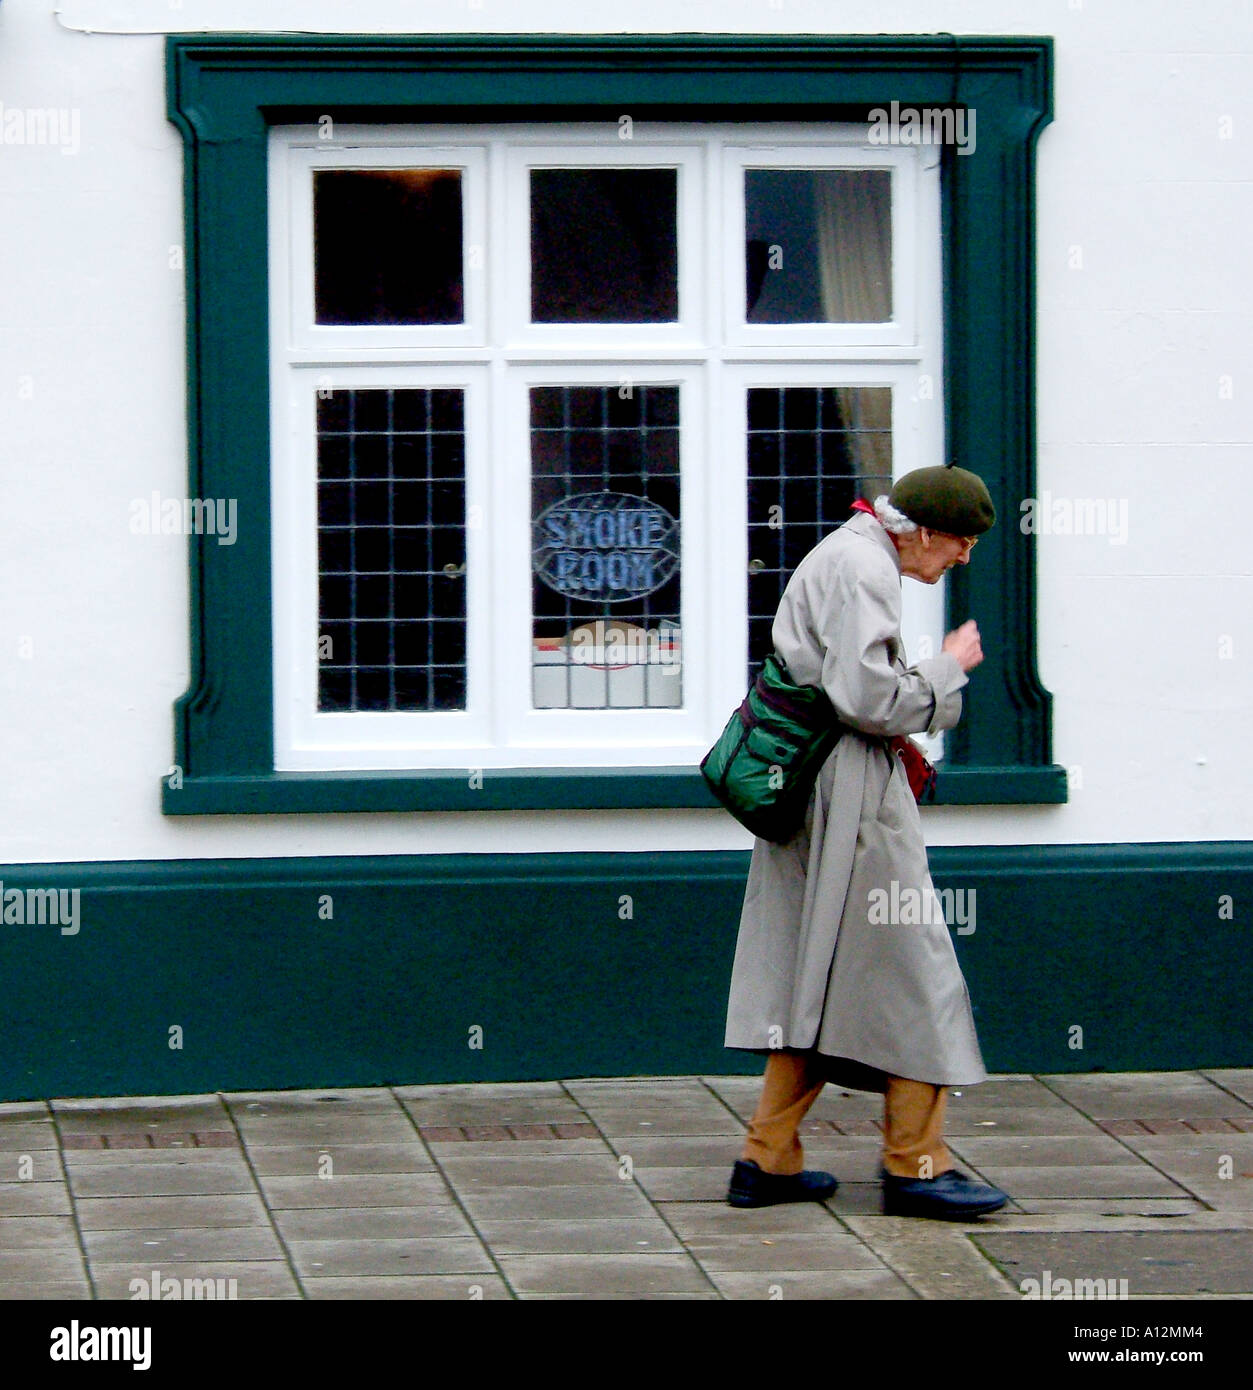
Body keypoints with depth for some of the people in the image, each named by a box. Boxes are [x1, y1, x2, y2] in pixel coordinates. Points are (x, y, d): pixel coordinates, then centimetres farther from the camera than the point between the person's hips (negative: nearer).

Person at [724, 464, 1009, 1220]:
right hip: (853, 802, -10)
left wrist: (897, 748, 13)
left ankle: (770, 1159, 13)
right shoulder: (865, 569, -15)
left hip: (814, 799, 10)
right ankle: (917, 1165, 2)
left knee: (816, 980, 12)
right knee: (910, 974, -3)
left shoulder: (843, 556, 18)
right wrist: (948, 668, -9)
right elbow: (866, 697, -22)